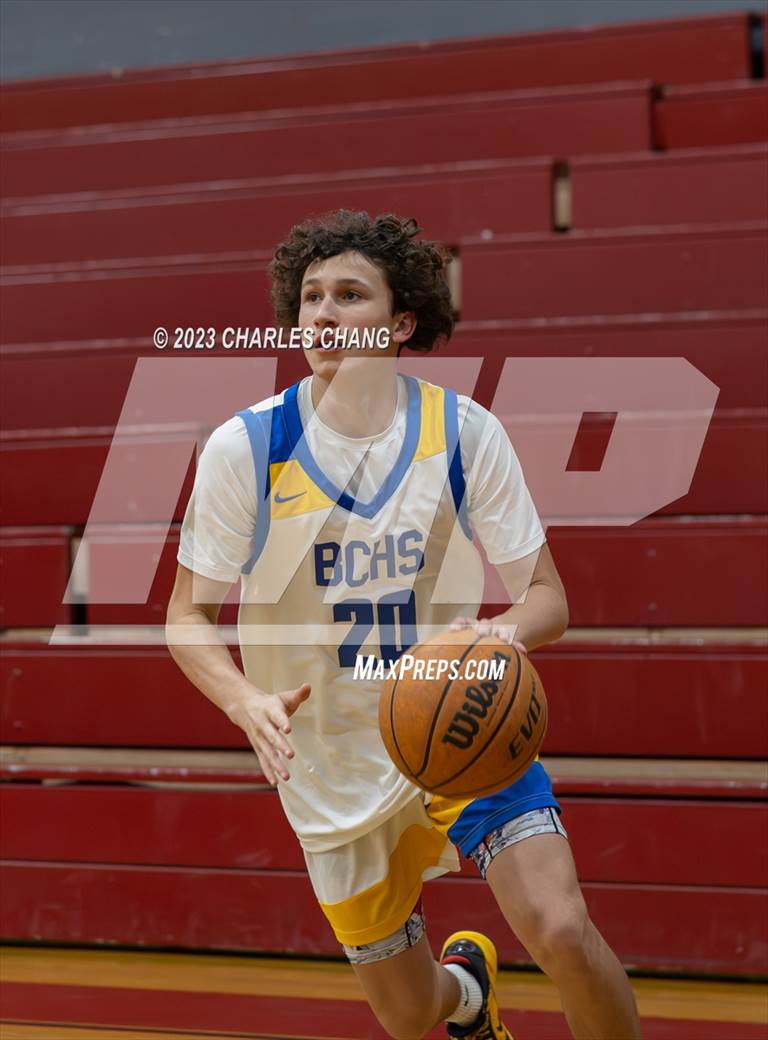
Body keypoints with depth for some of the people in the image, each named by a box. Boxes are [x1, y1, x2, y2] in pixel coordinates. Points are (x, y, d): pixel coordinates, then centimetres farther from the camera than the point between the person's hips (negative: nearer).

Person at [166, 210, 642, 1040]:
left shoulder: (465, 432, -11)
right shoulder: (244, 447, -13)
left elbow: (547, 595, -6)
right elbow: (188, 615, -6)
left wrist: (509, 631, -31)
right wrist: (247, 703, -27)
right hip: (337, 768, 1)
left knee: (561, 934, -22)